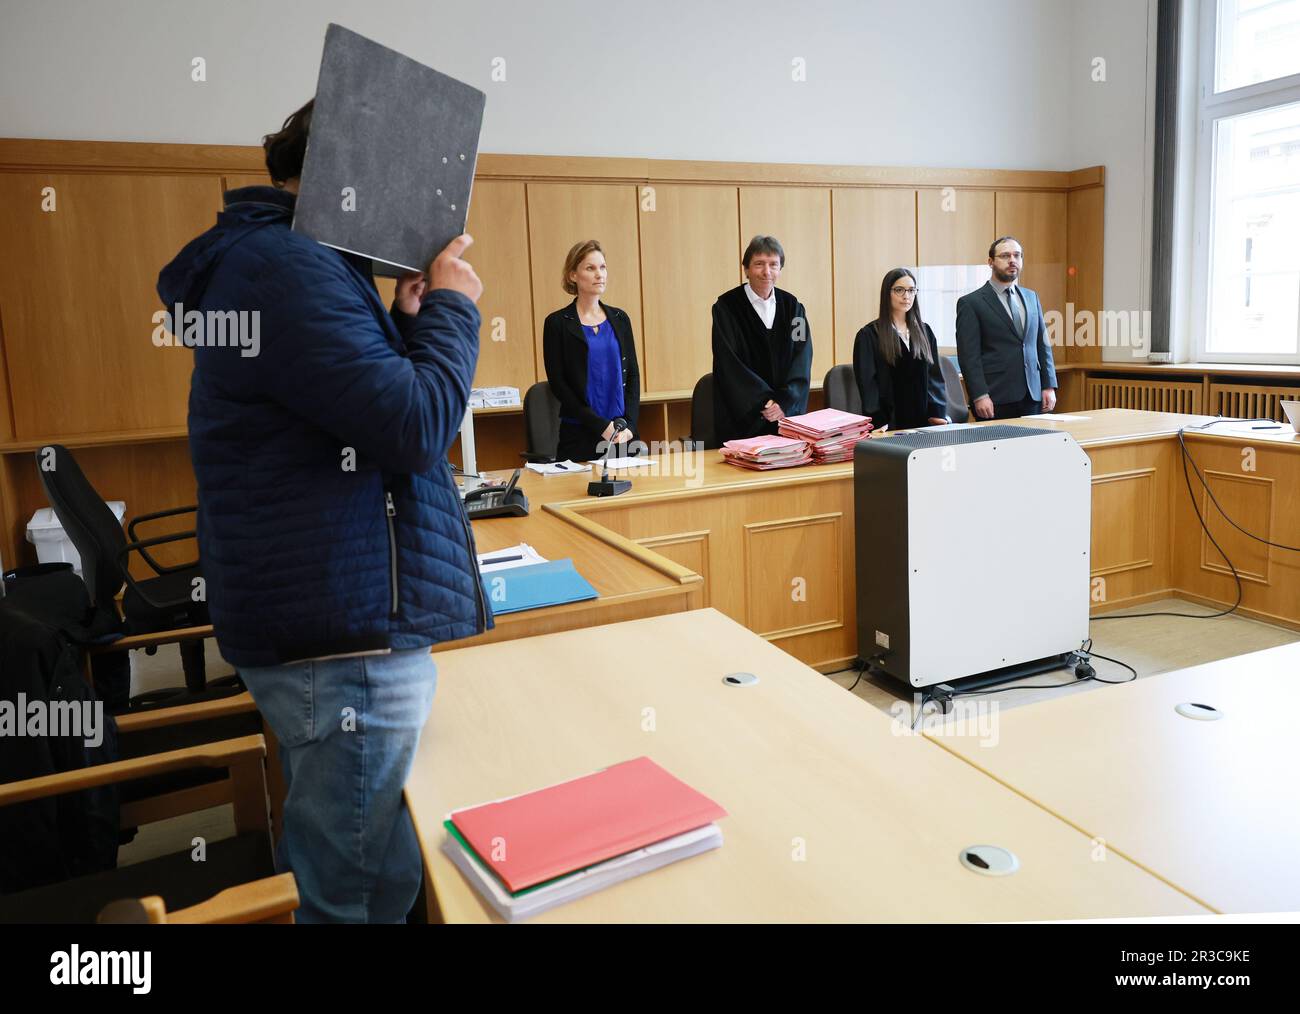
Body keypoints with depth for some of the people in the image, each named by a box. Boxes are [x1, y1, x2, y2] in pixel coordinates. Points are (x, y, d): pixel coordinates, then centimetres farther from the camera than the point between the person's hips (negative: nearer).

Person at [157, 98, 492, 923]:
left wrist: (407, 321, 9)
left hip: (334, 624, 11)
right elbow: (416, 426, -23)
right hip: (347, 638, -11)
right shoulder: (283, 266, -16)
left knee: (337, 870, 25)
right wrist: (453, 307, -7)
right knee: (370, 891, 3)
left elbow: (364, 397, 23)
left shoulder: (276, 257, 18)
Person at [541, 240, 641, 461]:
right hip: (580, 435, -3)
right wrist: (600, 425, -12)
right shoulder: (557, 323, -2)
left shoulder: (619, 319, 10)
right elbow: (557, 383, -6)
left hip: (624, 434, 4)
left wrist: (629, 423, -6)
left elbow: (633, 375, 8)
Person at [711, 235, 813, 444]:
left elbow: (802, 362, -1)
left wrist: (784, 403, -17)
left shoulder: (792, 307, 7)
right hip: (742, 417, -3)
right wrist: (764, 402, -18)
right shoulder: (726, 307, -3)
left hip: (787, 414, 3)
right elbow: (729, 364, -10)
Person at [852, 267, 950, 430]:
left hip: (923, 420, 4)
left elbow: (935, 376, 10)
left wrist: (938, 414, -3)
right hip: (890, 423, -4)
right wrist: (879, 423, -17)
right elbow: (867, 383, -8)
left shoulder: (924, 332, 11)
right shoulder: (868, 335, -4)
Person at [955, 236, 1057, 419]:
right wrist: (979, 396, -16)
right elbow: (969, 355, -9)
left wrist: (1049, 386, 8)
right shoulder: (971, 303, -3)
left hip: (1032, 397, 5)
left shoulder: (1031, 297, 16)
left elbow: (1042, 344, 16)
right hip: (996, 400, -5)